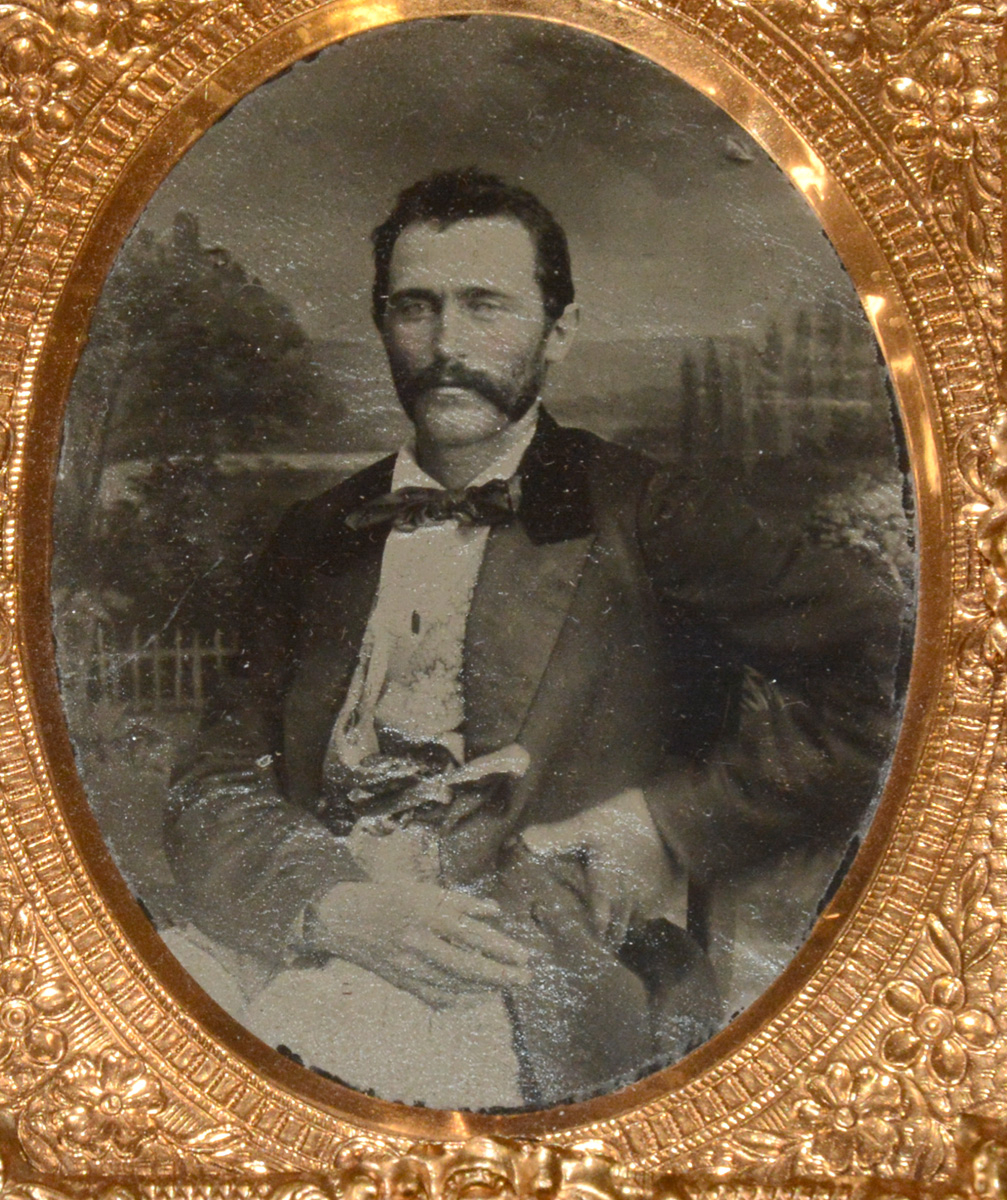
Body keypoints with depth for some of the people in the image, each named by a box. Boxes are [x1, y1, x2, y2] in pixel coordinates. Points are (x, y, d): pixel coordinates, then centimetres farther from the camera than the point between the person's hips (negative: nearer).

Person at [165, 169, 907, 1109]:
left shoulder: (642, 516, 8)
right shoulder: (317, 540, 20)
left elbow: (880, 651, -2)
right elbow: (212, 793, 14)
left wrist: (672, 822, -6)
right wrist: (341, 907, -7)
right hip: (314, 988, 2)